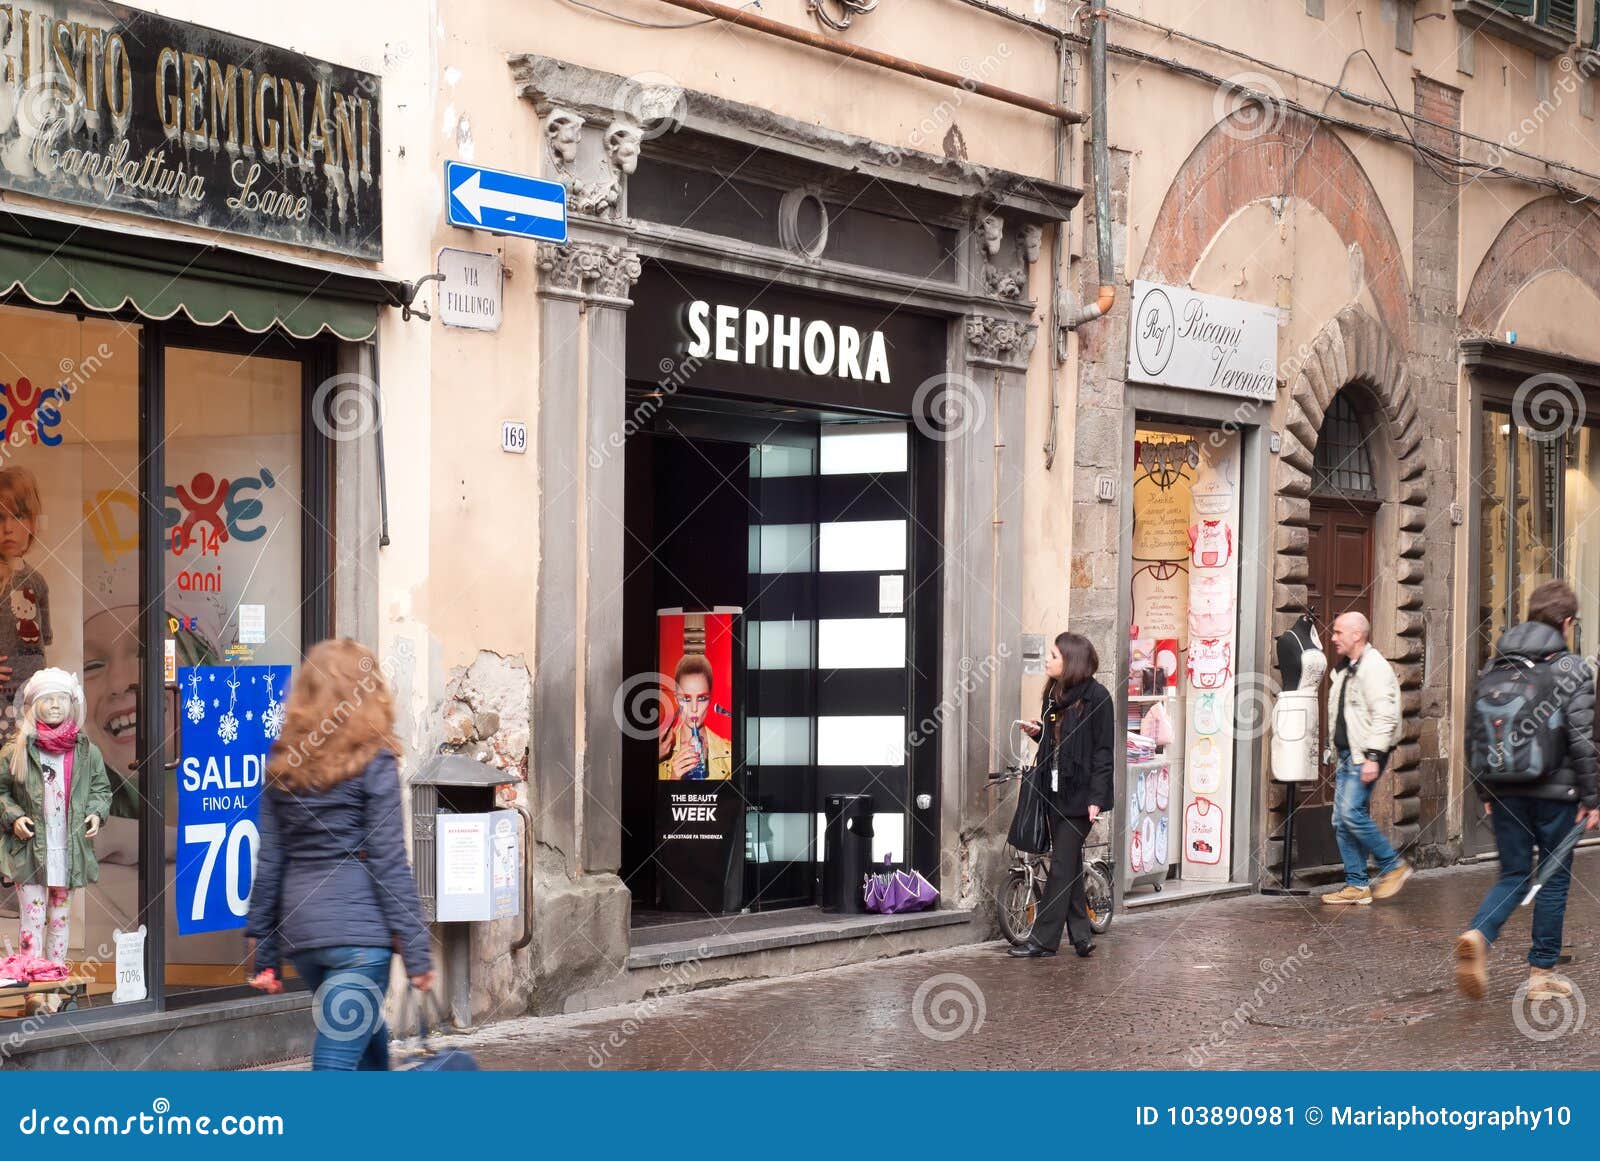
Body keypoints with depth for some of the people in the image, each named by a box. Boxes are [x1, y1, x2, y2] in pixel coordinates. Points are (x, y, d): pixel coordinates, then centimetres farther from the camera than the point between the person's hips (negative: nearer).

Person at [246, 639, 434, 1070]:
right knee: (336, 1062, -6)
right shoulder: (373, 762, -5)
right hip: (357, 929, -6)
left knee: (370, 1045, 23)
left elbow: (269, 863, 9)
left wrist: (265, 952, 14)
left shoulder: (284, 762, 10)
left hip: (299, 932, 6)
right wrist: (415, 950, -7)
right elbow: (388, 862, -9)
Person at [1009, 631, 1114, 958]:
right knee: (1069, 862, 10)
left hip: (1079, 792, -8)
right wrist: (1037, 732, -2)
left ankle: (1043, 938, -3)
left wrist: (1097, 796, -17)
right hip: (1055, 789, 8)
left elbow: (1103, 750, -12)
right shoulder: (1054, 693, 12)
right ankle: (1081, 934, 17)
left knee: (1062, 864, -5)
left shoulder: (1096, 696, -10)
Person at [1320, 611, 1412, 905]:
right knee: (1341, 821, 6)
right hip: (1347, 754, 10)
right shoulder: (1346, 668, 18)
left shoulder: (1374, 667, -14)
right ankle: (1356, 886, 10)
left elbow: (1384, 716, -21)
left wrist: (1373, 756, -25)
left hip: (1366, 756, -10)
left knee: (1352, 812, -16)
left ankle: (1393, 866, -1)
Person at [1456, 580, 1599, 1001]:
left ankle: (1478, 935, -15)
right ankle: (1541, 973, 14)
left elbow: (1474, 733, 8)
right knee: (1554, 878, 9)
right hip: (1554, 792, -4)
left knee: (1513, 874, 12)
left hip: (1506, 790, 4)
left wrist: (1486, 791, 16)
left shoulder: (1494, 666, 7)